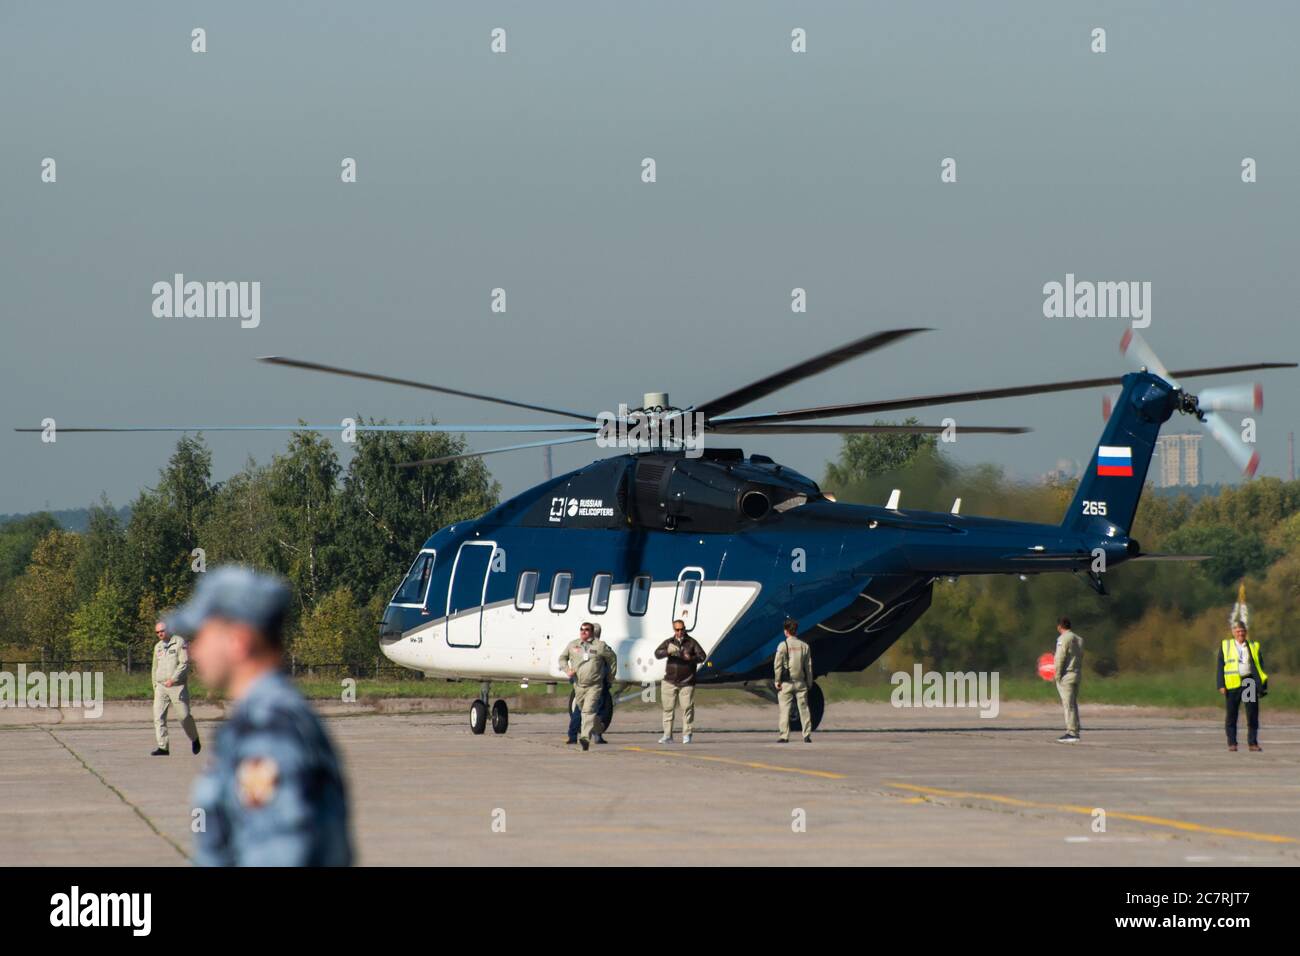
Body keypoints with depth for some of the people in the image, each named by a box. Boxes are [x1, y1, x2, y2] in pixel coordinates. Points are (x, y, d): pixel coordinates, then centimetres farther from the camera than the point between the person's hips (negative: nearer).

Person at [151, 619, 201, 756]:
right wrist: (155, 687, 17)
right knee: (158, 716, -8)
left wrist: (173, 679, -22)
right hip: (161, 687, 5)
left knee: (184, 715, -2)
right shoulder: (158, 647, 14)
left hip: (178, 687, -5)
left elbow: (185, 663, -13)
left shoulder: (179, 642, -5)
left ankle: (194, 740, 24)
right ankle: (163, 747, -9)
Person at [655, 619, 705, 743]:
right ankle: (667, 736, 4)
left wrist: (690, 658, -22)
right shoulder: (669, 642, 8)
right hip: (670, 681, 2)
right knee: (668, 708, 0)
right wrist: (668, 651, -25)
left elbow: (702, 656, -2)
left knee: (687, 708, -5)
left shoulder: (691, 642, 4)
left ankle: (686, 735, 3)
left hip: (686, 682, -2)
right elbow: (657, 653, -4)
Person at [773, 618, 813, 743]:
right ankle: (807, 735, 5)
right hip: (801, 682, 3)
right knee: (804, 708, 7)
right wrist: (809, 682, 14)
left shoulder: (783, 645, -6)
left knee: (784, 709, 0)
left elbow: (777, 665, -9)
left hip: (786, 683, -3)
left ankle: (784, 736, -5)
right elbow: (808, 666, 7)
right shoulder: (804, 646, 5)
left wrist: (777, 681, -4)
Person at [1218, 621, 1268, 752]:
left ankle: (1253, 743, 6)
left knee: (1253, 715, 0)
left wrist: (1262, 685, 3)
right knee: (1231, 715, 2)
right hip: (1232, 684, -1)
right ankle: (1232, 743, 8)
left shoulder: (1253, 646, 12)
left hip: (1250, 682, 1)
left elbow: (1260, 666, 12)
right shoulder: (1225, 646, 8)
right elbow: (1220, 667, 5)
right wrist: (1221, 685, -6)